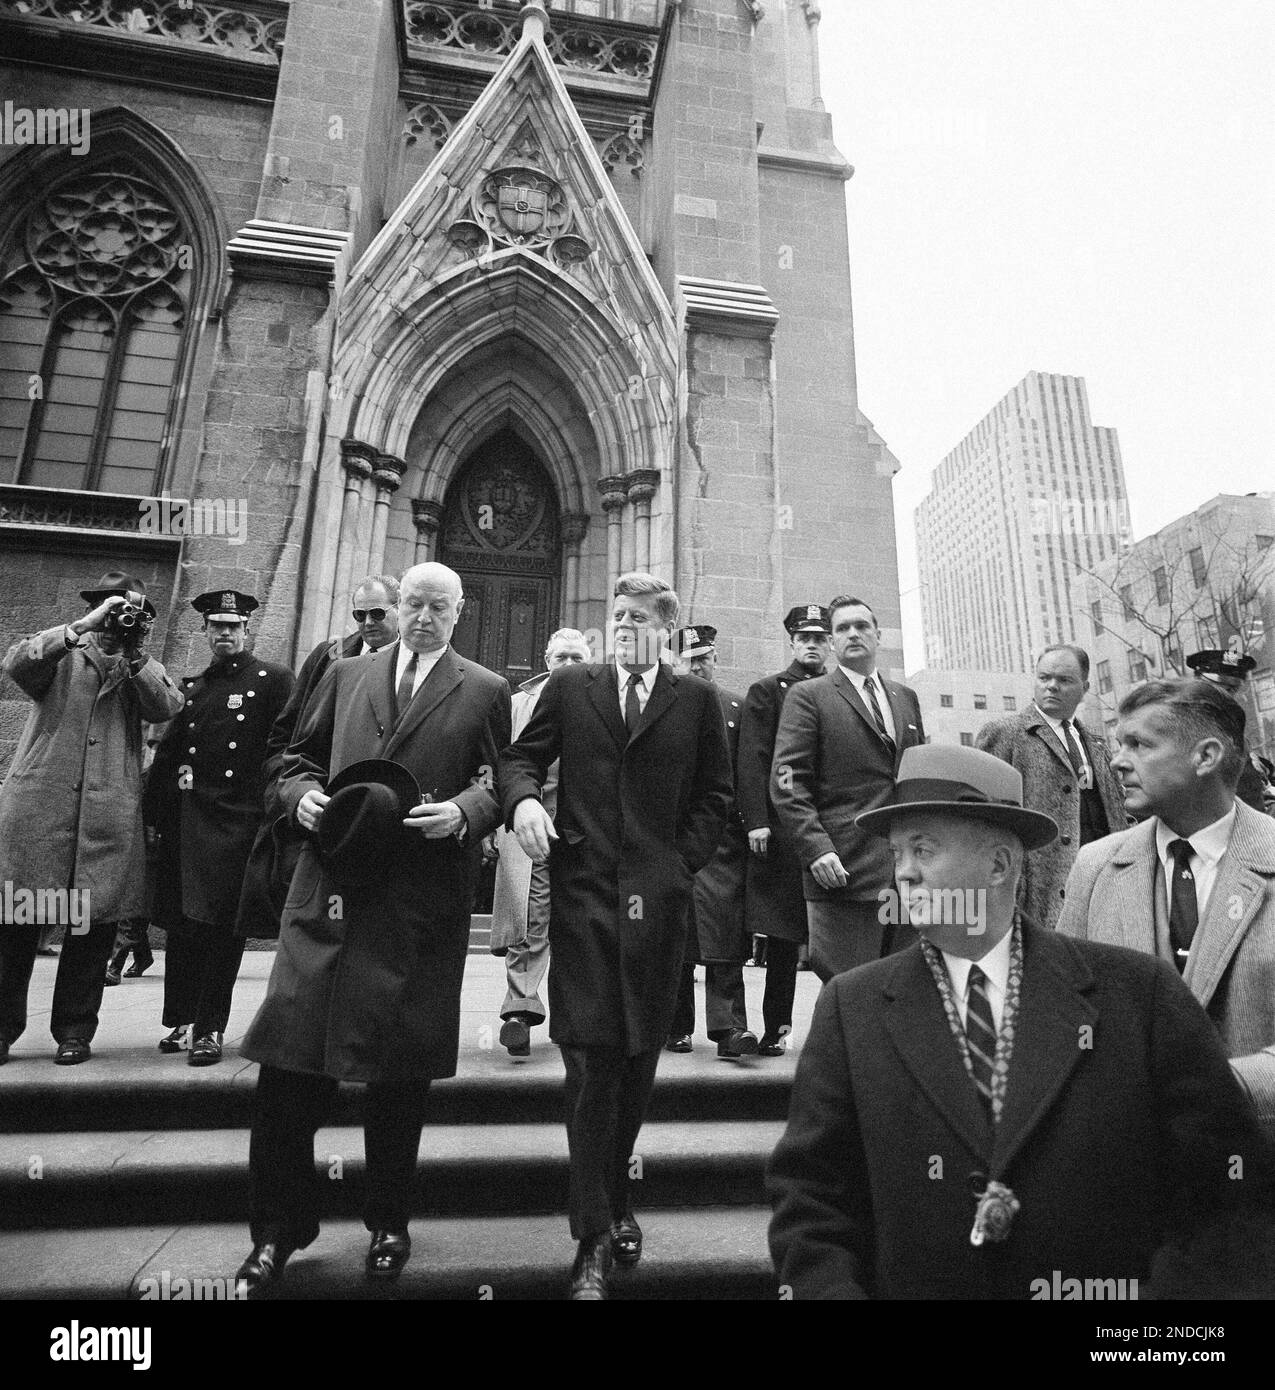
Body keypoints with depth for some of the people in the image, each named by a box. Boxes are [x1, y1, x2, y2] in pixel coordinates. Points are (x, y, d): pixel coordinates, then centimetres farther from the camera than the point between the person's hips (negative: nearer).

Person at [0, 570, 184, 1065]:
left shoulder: (144, 671, 16)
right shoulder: (60, 656, 12)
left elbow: (169, 708, -4)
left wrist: (135, 653, -8)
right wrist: (83, 627, -13)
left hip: (109, 815, 1)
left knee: (95, 924, 4)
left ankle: (75, 1030, 17)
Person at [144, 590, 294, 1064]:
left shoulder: (274, 681, 0)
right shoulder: (189, 687, 16)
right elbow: (166, 754, 16)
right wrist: (152, 813, 9)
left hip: (238, 823, -5)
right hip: (183, 824, 5)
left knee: (223, 928, -1)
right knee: (180, 925, 11)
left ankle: (209, 1029, 11)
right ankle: (181, 1021, 26)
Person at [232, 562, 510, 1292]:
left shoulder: (486, 691, 5)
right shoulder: (346, 675, 14)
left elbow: (500, 786, 2)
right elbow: (298, 759, 18)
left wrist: (463, 811, -17)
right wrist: (304, 793, -3)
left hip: (421, 902, -2)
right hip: (329, 891, 3)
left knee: (401, 1071, 9)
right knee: (290, 1057, 4)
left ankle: (390, 1222, 32)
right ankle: (280, 1226, 27)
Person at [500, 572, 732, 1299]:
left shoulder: (698, 701, 7)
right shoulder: (570, 686, 9)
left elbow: (715, 796, 8)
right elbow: (522, 756, 9)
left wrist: (681, 864, -2)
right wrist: (523, 797, -12)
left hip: (658, 897, 1)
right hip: (583, 891, 0)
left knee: (639, 1061, 12)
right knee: (590, 1062, 0)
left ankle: (616, 1199, 34)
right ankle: (594, 1240, 13)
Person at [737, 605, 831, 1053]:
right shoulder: (766, 691, 7)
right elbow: (752, 761, -1)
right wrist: (756, 821, -11)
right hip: (781, 828, -3)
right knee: (782, 932, 3)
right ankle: (777, 1025, 16)